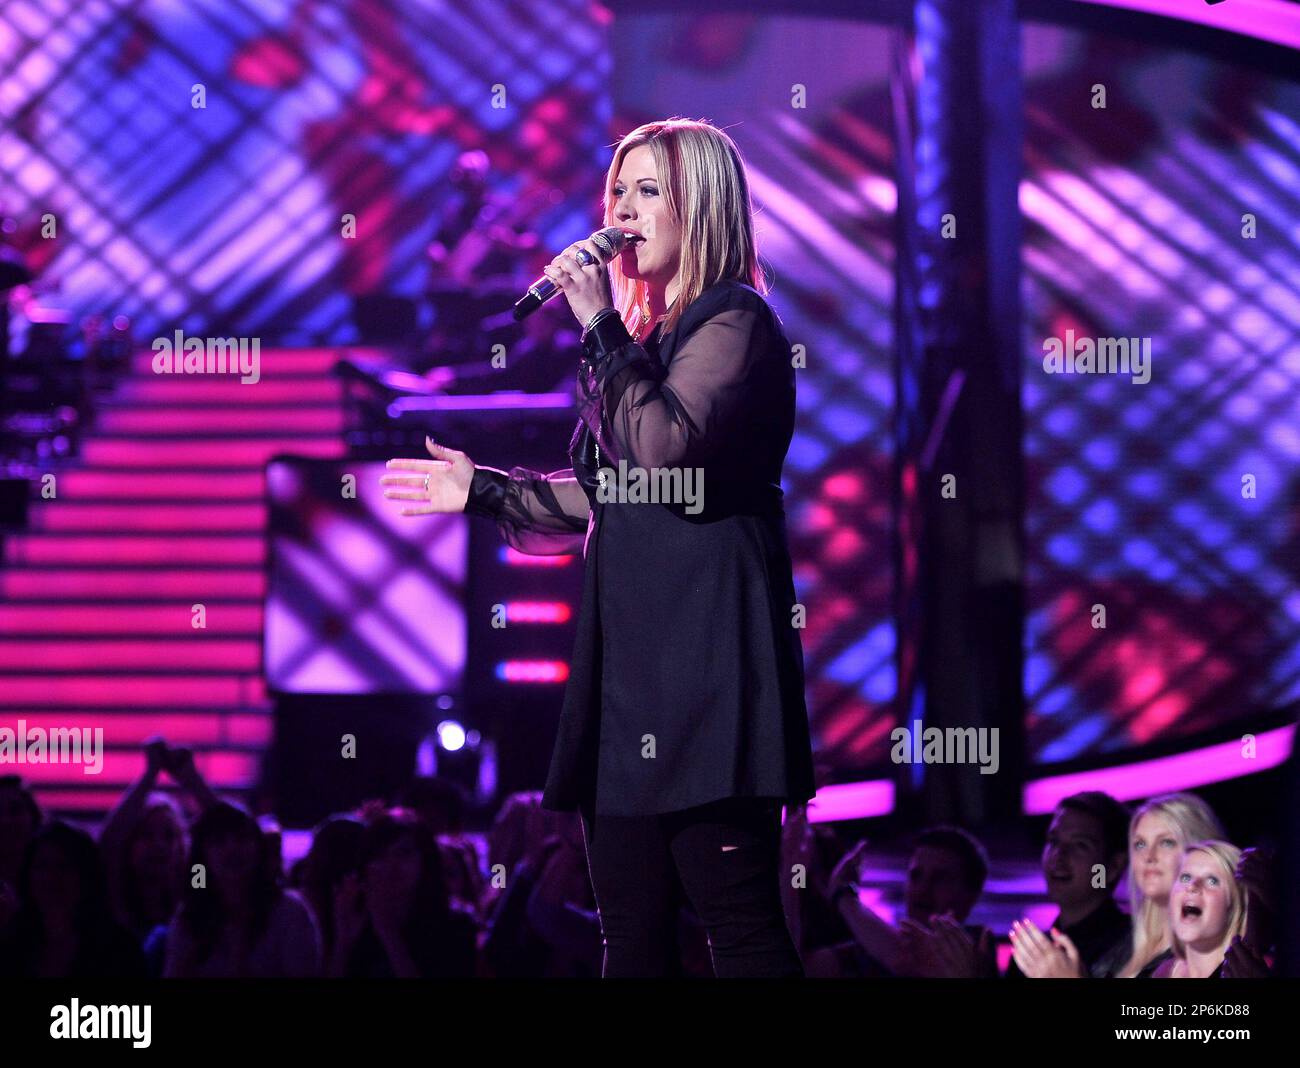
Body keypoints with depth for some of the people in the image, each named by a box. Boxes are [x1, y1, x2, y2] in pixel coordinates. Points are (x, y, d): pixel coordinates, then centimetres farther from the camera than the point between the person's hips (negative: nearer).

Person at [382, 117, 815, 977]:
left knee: (738, 916, -12)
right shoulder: (647, 338, 22)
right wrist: (482, 489, 25)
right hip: (629, 649, 9)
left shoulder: (733, 324, -5)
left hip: (703, 646, -9)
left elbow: (666, 453, -21)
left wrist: (600, 326, -15)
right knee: (631, 926, 8)